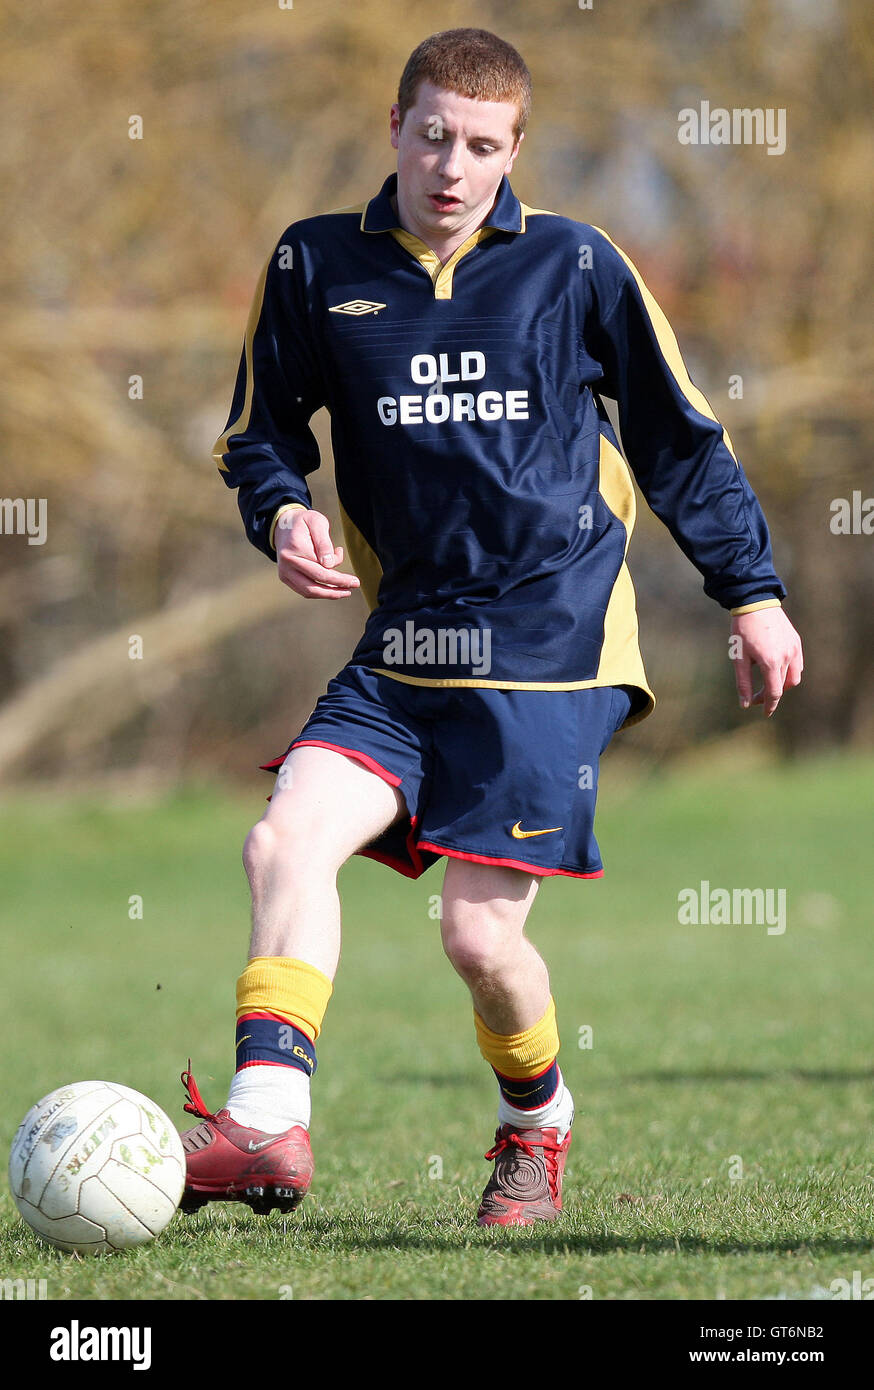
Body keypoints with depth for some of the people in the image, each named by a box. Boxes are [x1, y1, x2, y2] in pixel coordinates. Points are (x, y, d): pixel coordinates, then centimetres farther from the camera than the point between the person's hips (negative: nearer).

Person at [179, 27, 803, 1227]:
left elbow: (680, 438, 10)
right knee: (289, 836, -19)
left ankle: (539, 1127, 22)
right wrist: (281, 511, -8)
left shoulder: (574, 264, 1)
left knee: (480, 928, -6)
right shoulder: (317, 265, 4)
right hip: (405, 646, 3)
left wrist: (752, 593, 12)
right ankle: (267, 1127, -24)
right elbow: (258, 433, 14)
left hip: (552, 644, -3)